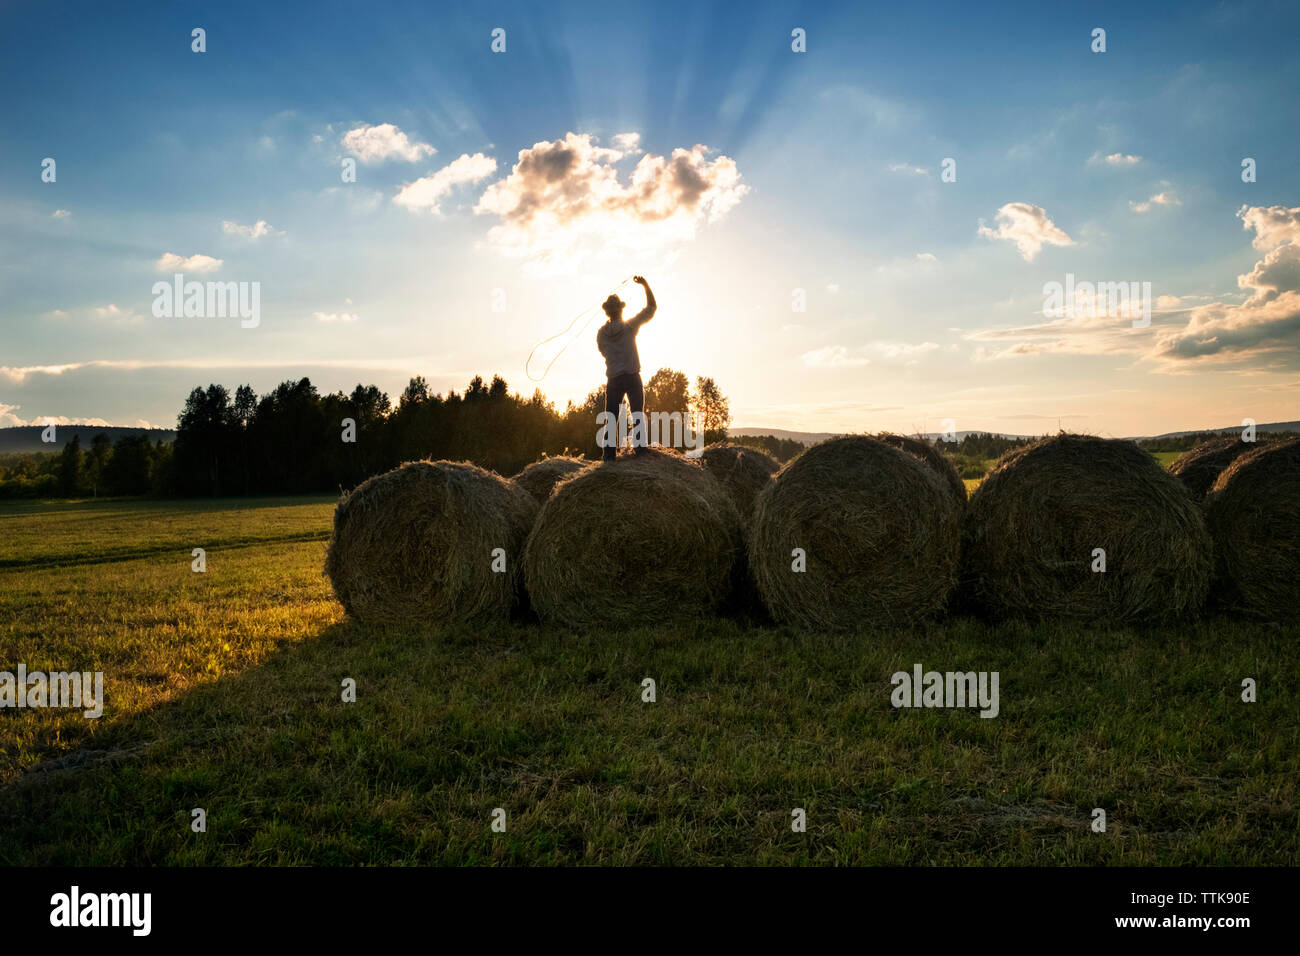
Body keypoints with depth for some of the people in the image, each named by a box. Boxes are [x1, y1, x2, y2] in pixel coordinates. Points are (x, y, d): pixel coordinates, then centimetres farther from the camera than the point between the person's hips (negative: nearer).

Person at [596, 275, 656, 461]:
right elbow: (651, 308, 0)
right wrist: (645, 285, 1)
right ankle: (640, 447, 2)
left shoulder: (601, 333, -1)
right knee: (638, 414, 9)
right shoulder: (630, 326, -7)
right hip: (633, 377, -1)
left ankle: (609, 453, -1)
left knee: (611, 417, 4)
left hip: (613, 380, 1)